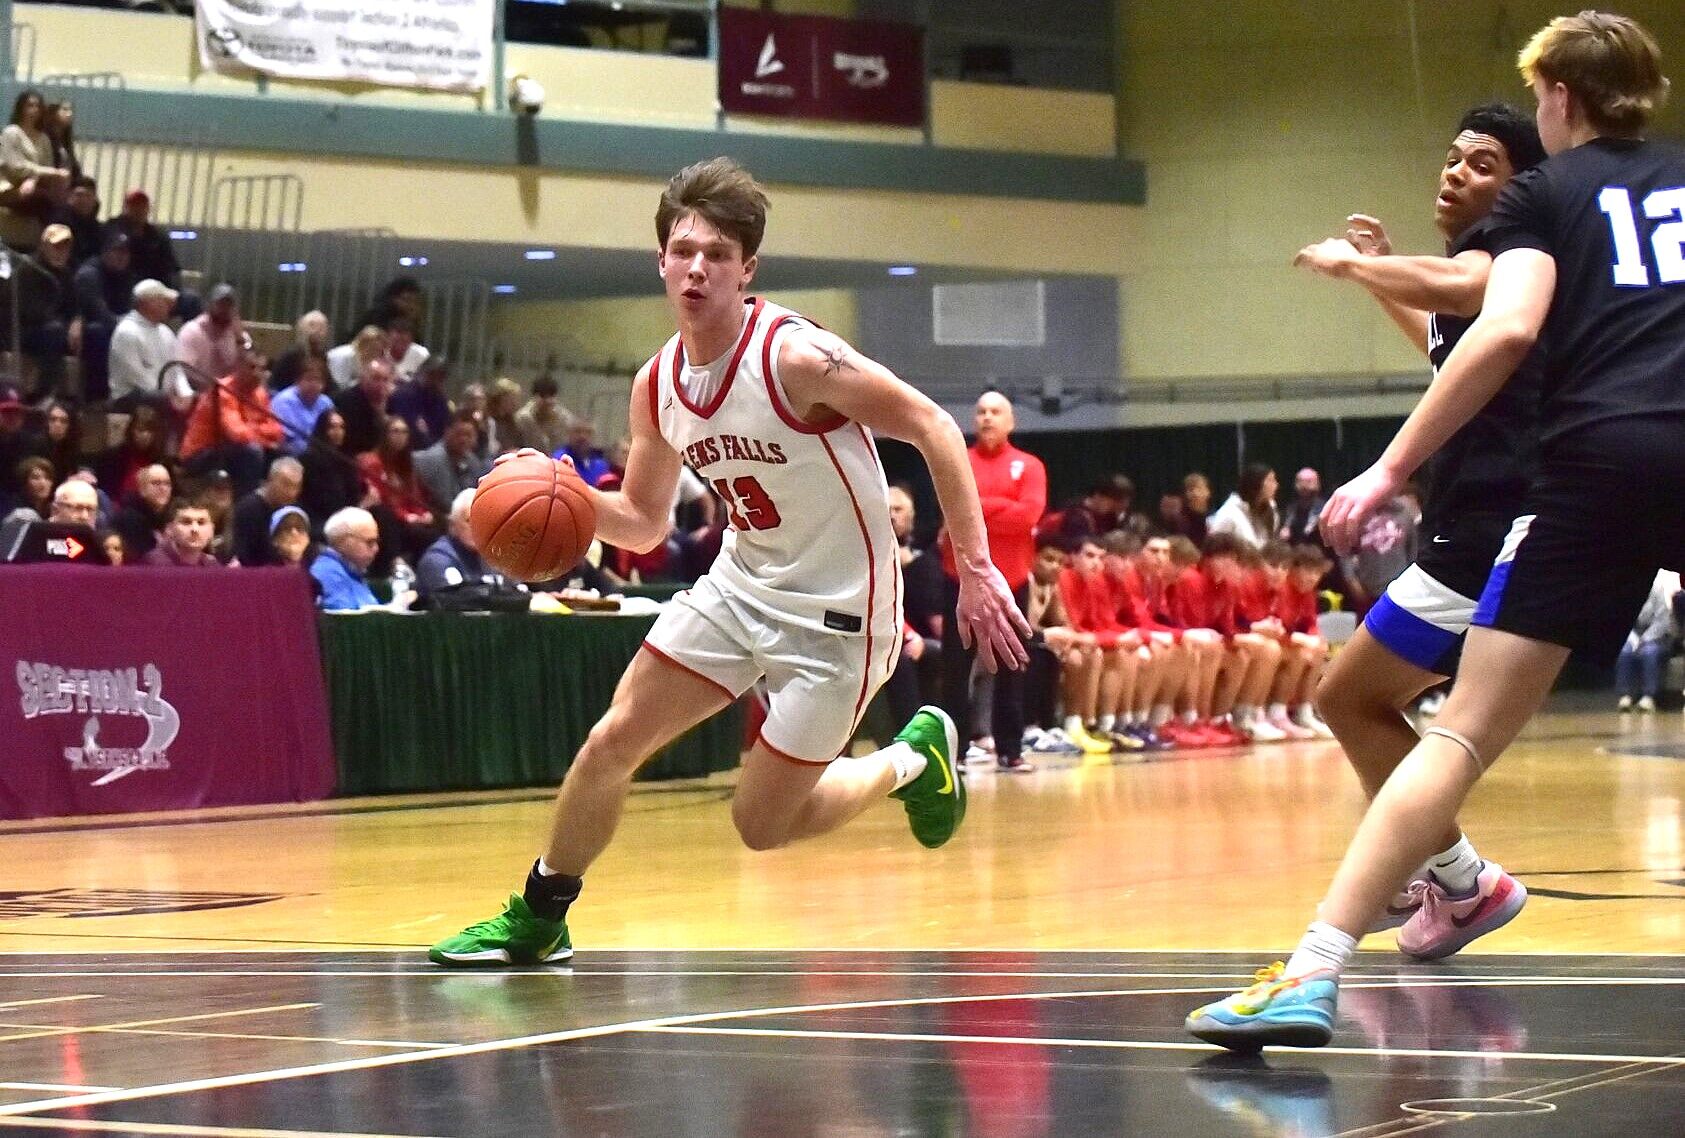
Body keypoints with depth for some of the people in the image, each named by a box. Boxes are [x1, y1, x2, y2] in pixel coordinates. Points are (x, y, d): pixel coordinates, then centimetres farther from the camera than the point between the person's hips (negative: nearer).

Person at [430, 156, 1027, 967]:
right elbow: (644, 524, 11)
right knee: (612, 741, 1)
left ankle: (913, 761, 23)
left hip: (834, 611, -6)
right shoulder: (656, 385, -2)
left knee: (761, 825, -2)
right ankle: (537, 920, 18)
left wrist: (975, 569, -22)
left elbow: (933, 429, -18)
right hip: (741, 586, 6)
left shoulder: (796, 358, -24)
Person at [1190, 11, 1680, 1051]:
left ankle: (1314, 973, -12)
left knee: (1466, 733, -4)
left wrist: (1391, 469, -4)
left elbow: (1508, 329, -4)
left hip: (1599, 459, -2)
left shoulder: (1545, 193, 12)